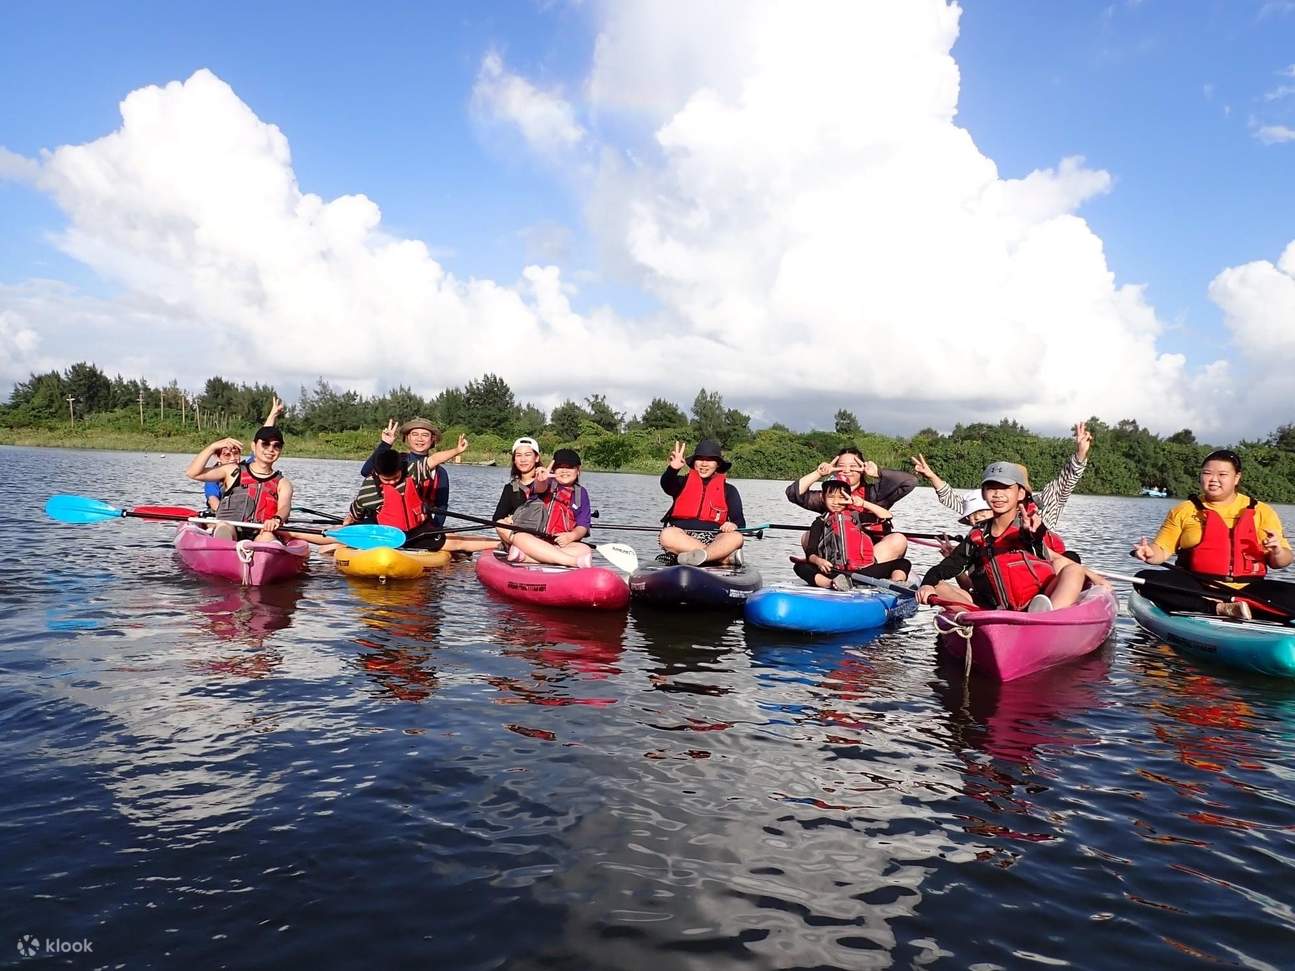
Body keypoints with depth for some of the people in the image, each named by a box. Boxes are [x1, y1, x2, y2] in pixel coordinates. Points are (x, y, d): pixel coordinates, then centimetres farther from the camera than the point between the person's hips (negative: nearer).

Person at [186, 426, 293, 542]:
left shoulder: (283, 484, 17)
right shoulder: (233, 471, 19)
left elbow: (284, 508, -4)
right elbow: (192, 473, 10)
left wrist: (276, 519, -29)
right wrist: (213, 447, 1)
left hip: (258, 538, 0)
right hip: (226, 533, 0)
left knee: (267, 537, -34)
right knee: (225, 527, -34)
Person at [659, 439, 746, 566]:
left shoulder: (728, 490, 16)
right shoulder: (684, 482, 14)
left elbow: (740, 521, 8)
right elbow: (667, 485, -9)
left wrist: (734, 524, -18)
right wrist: (673, 469, -32)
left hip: (714, 539, 1)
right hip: (683, 538, 0)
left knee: (735, 537, -30)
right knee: (667, 534, -33)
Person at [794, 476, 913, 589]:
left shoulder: (857, 516, 22)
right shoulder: (820, 523, 16)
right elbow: (811, 554, 3)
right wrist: (818, 560, -20)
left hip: (864, 571, 2)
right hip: (836, 573, -2)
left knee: (903, 564, -9)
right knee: (800, 567, -24)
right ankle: (833, 583, -47)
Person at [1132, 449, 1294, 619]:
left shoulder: (1261, 511, 13)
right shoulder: (1184, 510, 11)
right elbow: (1162, 550, 5)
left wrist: (1277, 552, -12)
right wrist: (1150, 553, -18)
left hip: (1246, 590, 0)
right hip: (1196, 590, 0)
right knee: (1145, 579, -28)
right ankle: (1221, 609, -30)